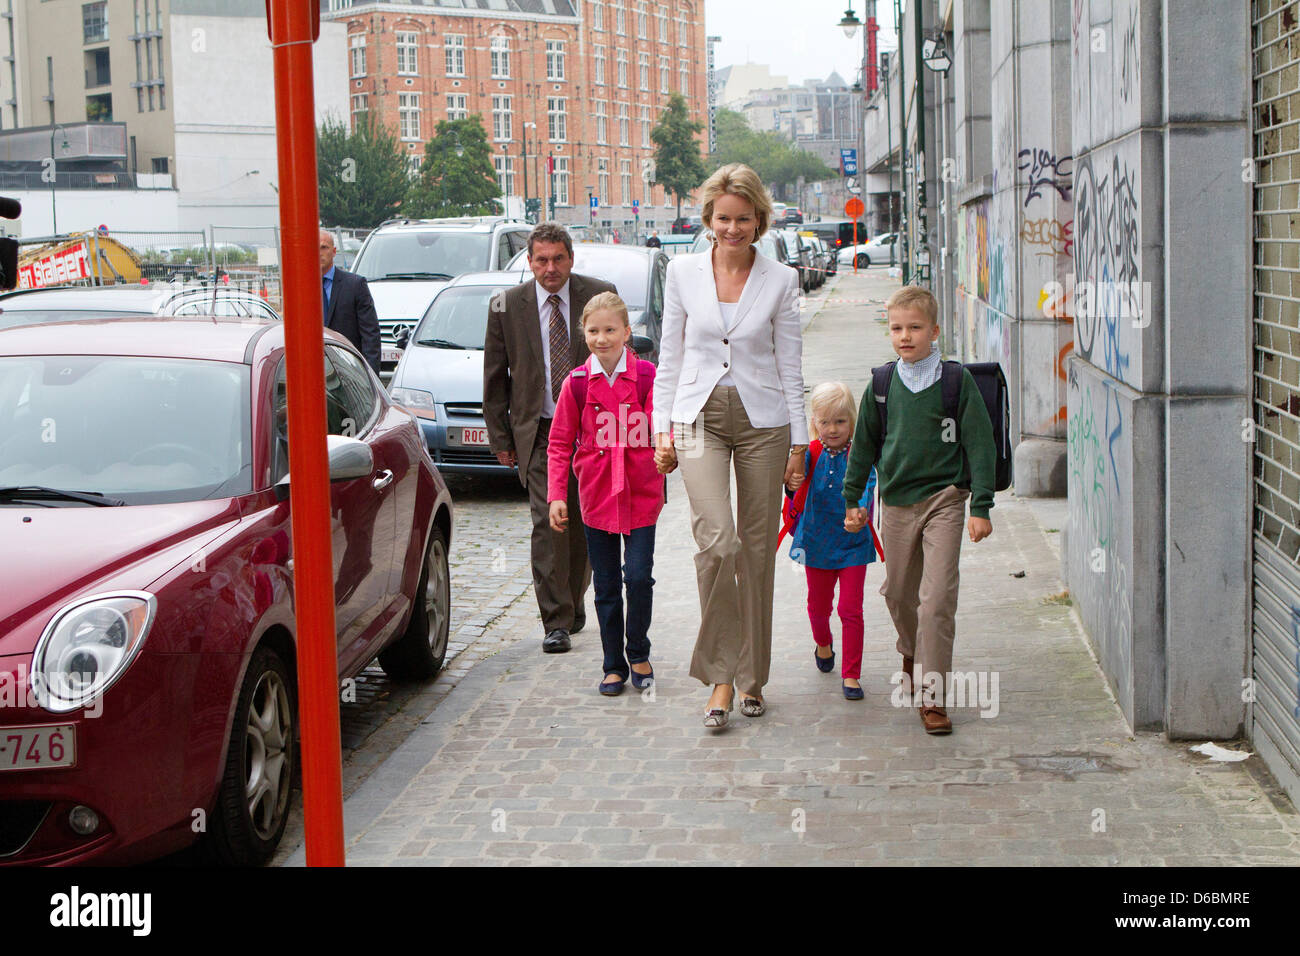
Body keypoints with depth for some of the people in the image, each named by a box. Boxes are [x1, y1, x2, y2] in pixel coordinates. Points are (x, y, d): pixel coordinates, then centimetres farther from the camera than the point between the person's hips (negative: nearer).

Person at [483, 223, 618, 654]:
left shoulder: (600, 296, -1)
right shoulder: (506, 306, 0)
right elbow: (495, 377, 7)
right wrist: (500, 436, 4)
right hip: (537, 430, -1)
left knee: (584, 524, 10)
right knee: (548, 521, -11)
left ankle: (574, 602, 32)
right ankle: (556, 621, -8)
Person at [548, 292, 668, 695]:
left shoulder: (647, 377, -4)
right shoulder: (576, 383, -1)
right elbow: (560, 443, 4)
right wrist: (557, 495, -3)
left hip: (641, 495, -1)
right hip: (596, 496, 1)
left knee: (638, 576, -9)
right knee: (606, 585, 7)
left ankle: (638, 653, 14)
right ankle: (614, 665, 19)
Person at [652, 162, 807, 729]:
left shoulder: (780, 280, 1)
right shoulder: (683, 273, 4)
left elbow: (790, 366, 3)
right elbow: (669, 358, 9)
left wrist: (798, 443, 2)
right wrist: (662, 427, 4)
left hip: (763, 419, 1)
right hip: (700, 417, 0)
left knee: (757, 548, 5)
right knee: (716, 540, -18)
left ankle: (751, 676, 19)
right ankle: (720, 676, -8)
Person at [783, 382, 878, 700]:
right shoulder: (812, 454, -4)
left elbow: (866, 485, -22)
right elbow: (795, 473, -16)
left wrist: (859, 510, -42)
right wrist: (791, 484, -40)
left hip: (853, 543, -2)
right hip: (817, 542, 2)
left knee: (851, 609, -5)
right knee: (818, 605, 18)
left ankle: (851, 674, 6)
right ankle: (823, 643, 50)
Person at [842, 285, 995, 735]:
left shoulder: (957, 381, -4)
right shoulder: (883, 384, 5)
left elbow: (979, 444, -3)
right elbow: (864, 444, 15)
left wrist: (981, 507, -6)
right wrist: (852, 499, 15)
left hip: (943, 499, -4)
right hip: (896, 500, 4)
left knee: (938, 597, -12)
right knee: (898, 591, 15)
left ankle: (932, 695, -7)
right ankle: (913, 653, 45)